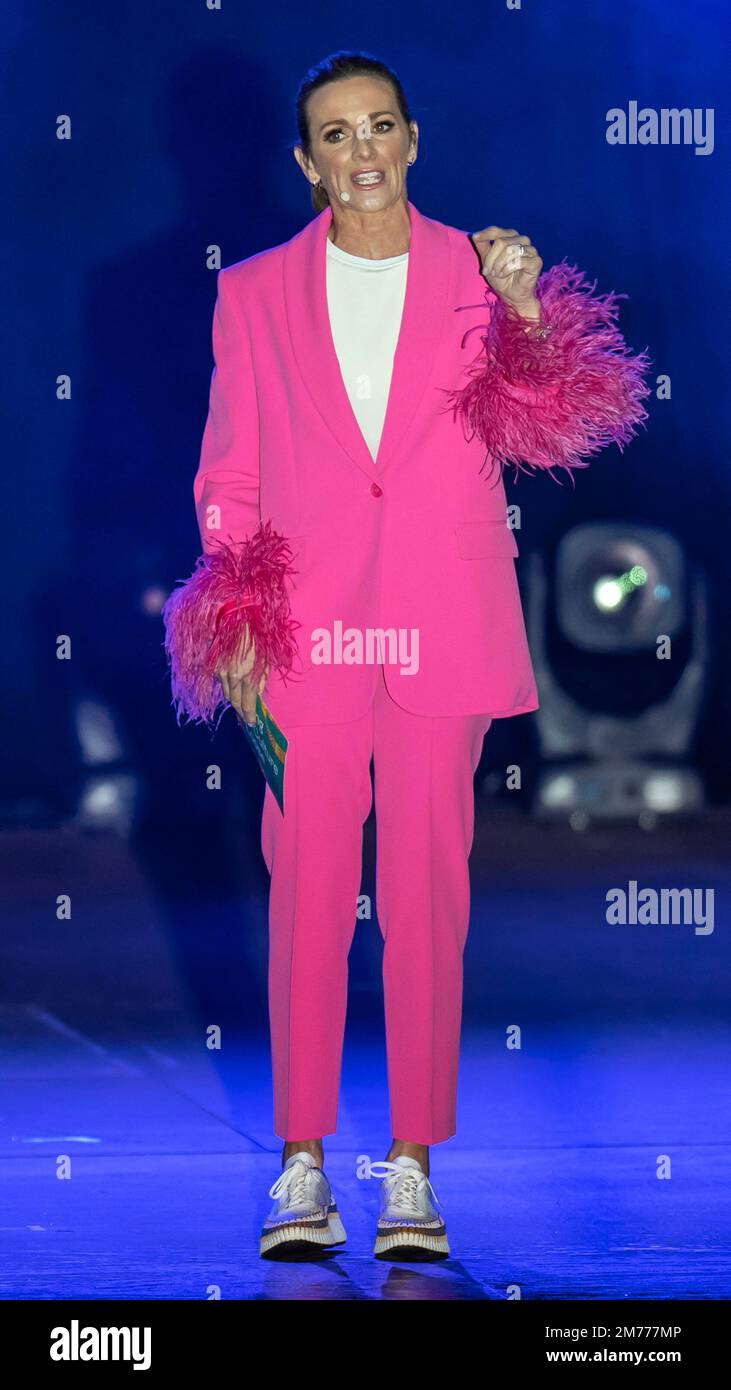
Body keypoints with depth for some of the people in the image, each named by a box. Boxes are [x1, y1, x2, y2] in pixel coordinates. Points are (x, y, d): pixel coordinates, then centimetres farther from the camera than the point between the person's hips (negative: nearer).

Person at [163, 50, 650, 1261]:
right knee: (307, 889, -2)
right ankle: (303, 1163, 6)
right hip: (306, 624, 0)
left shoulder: (478, 274, 7)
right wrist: (237, 620, -1)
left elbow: (549, 432, -1)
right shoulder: (257, 295, 8)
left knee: (429, 892, 0)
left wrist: (522, 311, -15)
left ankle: (413, 1165, 6)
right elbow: (230, 472, 8)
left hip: (442, 627, 0)